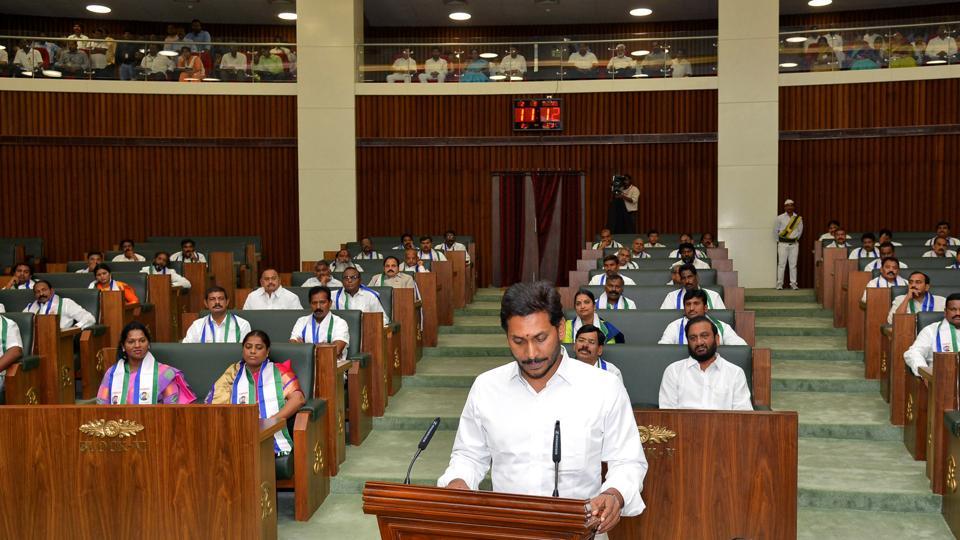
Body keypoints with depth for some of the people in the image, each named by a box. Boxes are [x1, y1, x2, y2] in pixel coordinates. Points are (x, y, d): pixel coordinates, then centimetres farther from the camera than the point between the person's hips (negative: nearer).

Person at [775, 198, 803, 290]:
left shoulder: (798, 218, 3)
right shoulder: (780, 218, -2)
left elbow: (800, 230, 15)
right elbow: (776, 230, 8)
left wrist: (796, 238, 15)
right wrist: (778, 240, 10)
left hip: (794, 244, 2)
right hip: (783, 243, -2)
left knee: (793, 264, 2)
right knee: (781, 264, -3)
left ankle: (793, 283, 7)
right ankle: (779, 284, 0)